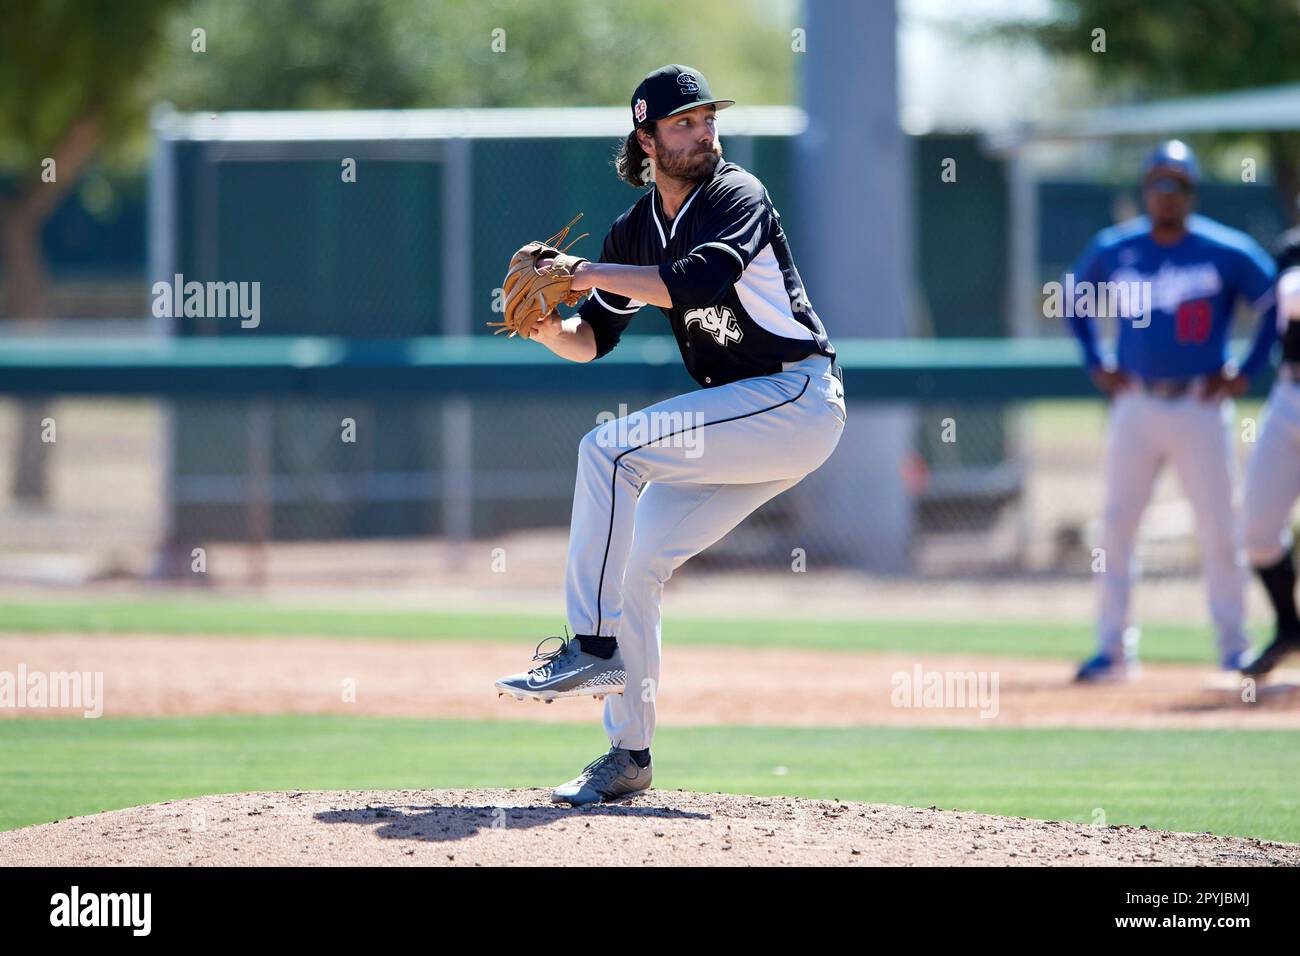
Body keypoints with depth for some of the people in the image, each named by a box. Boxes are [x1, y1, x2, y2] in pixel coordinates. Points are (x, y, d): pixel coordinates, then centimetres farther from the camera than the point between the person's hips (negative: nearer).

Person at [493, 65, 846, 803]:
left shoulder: (737, 196, -11)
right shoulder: (637, 229, 11)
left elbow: (702, 281, -30)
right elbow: (591, 342, 13)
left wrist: (586, 274, -26)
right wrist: (547, 326, -9)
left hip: (800, 400, -8)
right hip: (741, 414, 8)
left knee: (610, 449, -22)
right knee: (634, 559, 1)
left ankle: (594, 648, -21)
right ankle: (629, 756, 8)